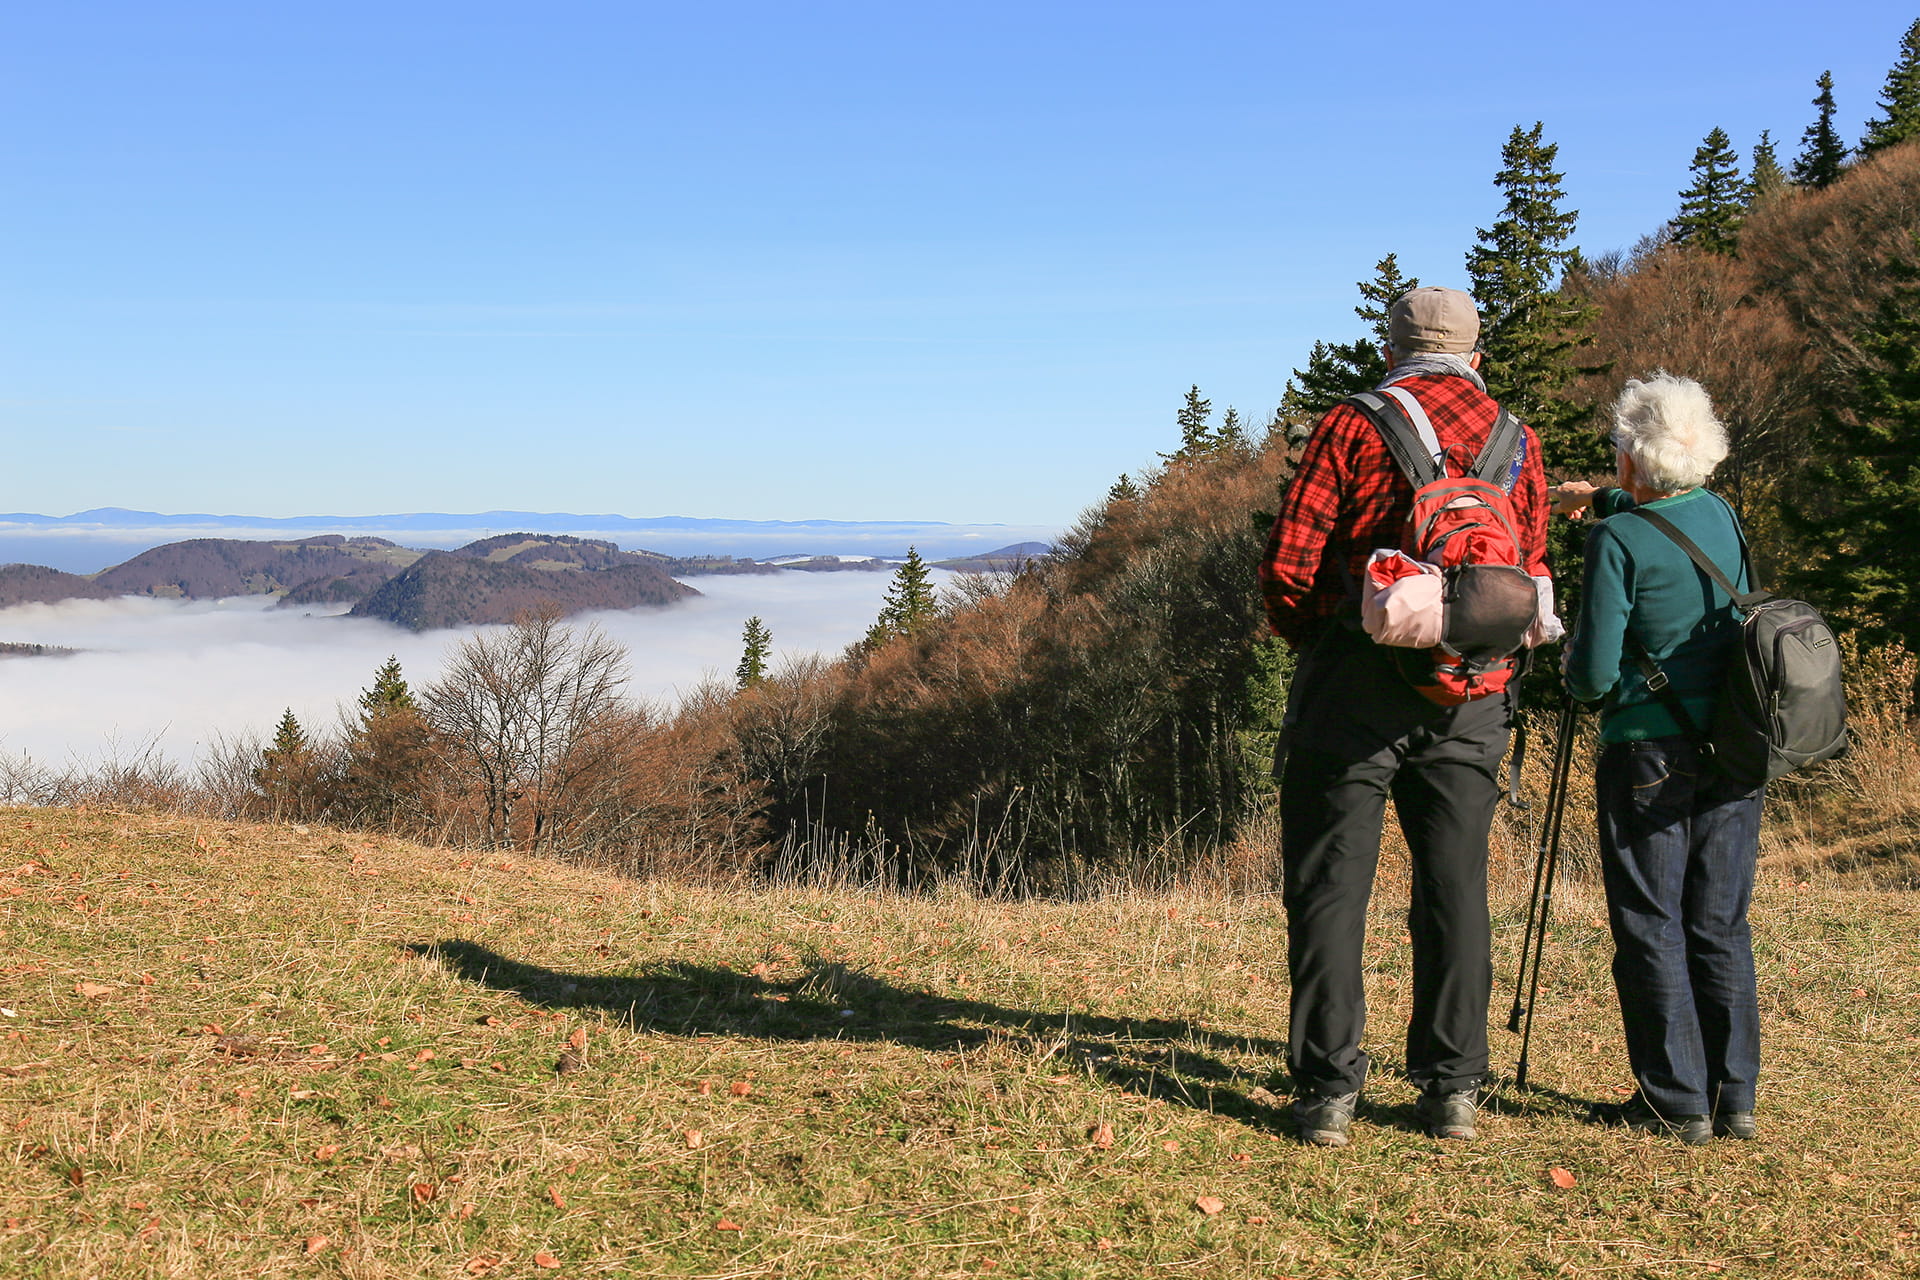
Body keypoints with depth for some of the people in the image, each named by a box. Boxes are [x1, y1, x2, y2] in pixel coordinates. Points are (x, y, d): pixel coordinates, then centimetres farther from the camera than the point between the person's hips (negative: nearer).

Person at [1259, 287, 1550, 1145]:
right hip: (1471, 696, 4)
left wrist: (1310, 640, 11)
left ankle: (1327, 1089, 4)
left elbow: (1288, 566, -6)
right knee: (1455, 887, 11)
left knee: (1330, 886, 3)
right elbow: (1531, 580, 13)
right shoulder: (1517, 441, 11)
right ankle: (1453, 1089, 15)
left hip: (1355, 685, -3)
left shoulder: (1352, 426, -2)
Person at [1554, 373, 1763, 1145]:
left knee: (1652, 933, 3)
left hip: (1648, 755, -6)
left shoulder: (1618, 541, -12)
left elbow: (1593, 675, -14)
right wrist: (1604, 500, 35)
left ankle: (1677, 1104, 6)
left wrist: (1577, 681, 7)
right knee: (1721, 928, 11)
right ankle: (1734, 1100, 15)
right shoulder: (1719, 515, 6)